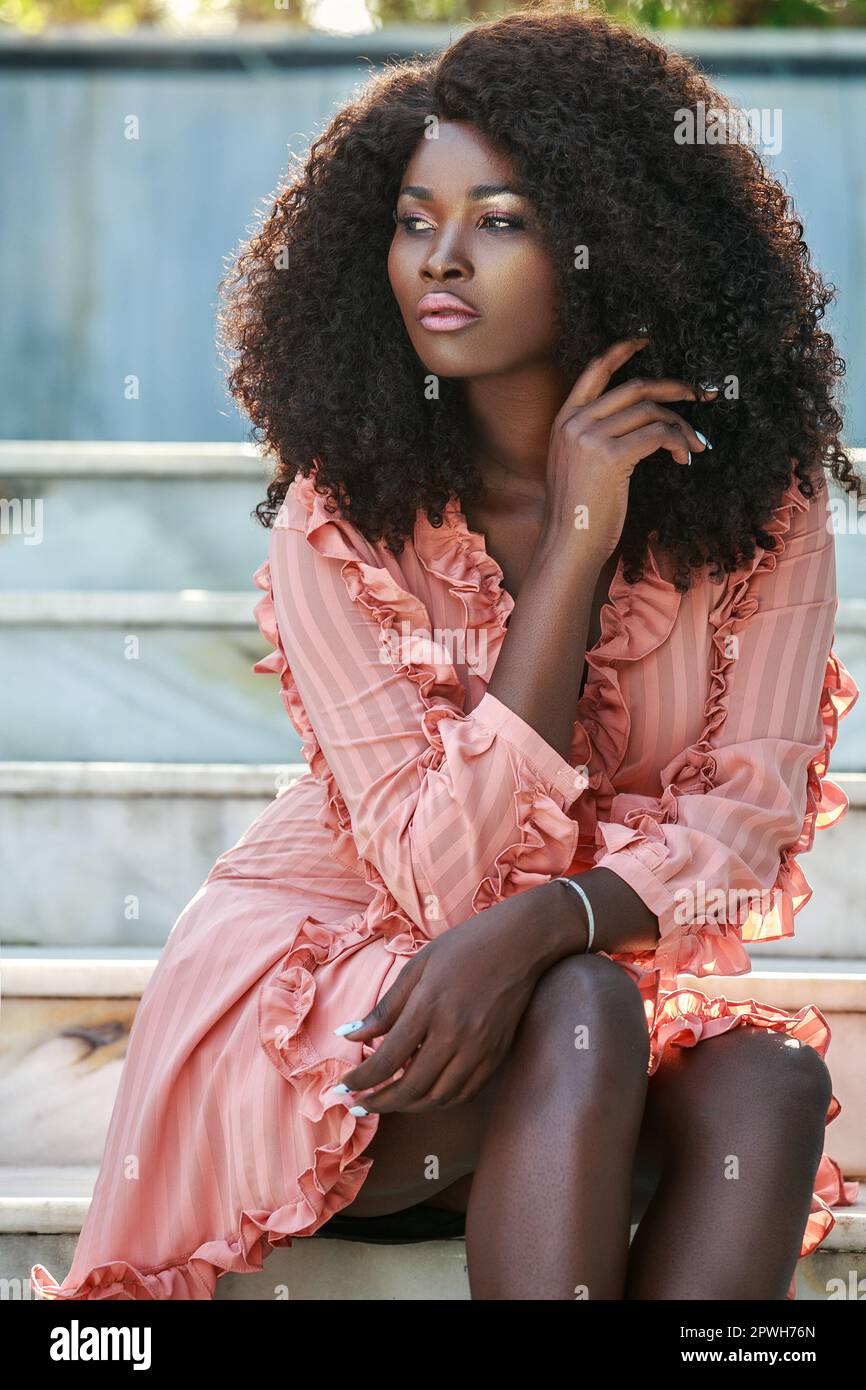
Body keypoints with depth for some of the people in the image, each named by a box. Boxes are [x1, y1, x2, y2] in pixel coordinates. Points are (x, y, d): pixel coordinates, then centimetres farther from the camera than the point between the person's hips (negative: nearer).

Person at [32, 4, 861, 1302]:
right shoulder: (337, 524, -14)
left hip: (616, 980, 3)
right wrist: (575, 544, -25)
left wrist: (533, 926, -32)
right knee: (581, 1015, -33)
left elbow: (749, 811, -11)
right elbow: (440, 871, -21)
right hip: (316, 990, -3)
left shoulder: (755, 504, -6)